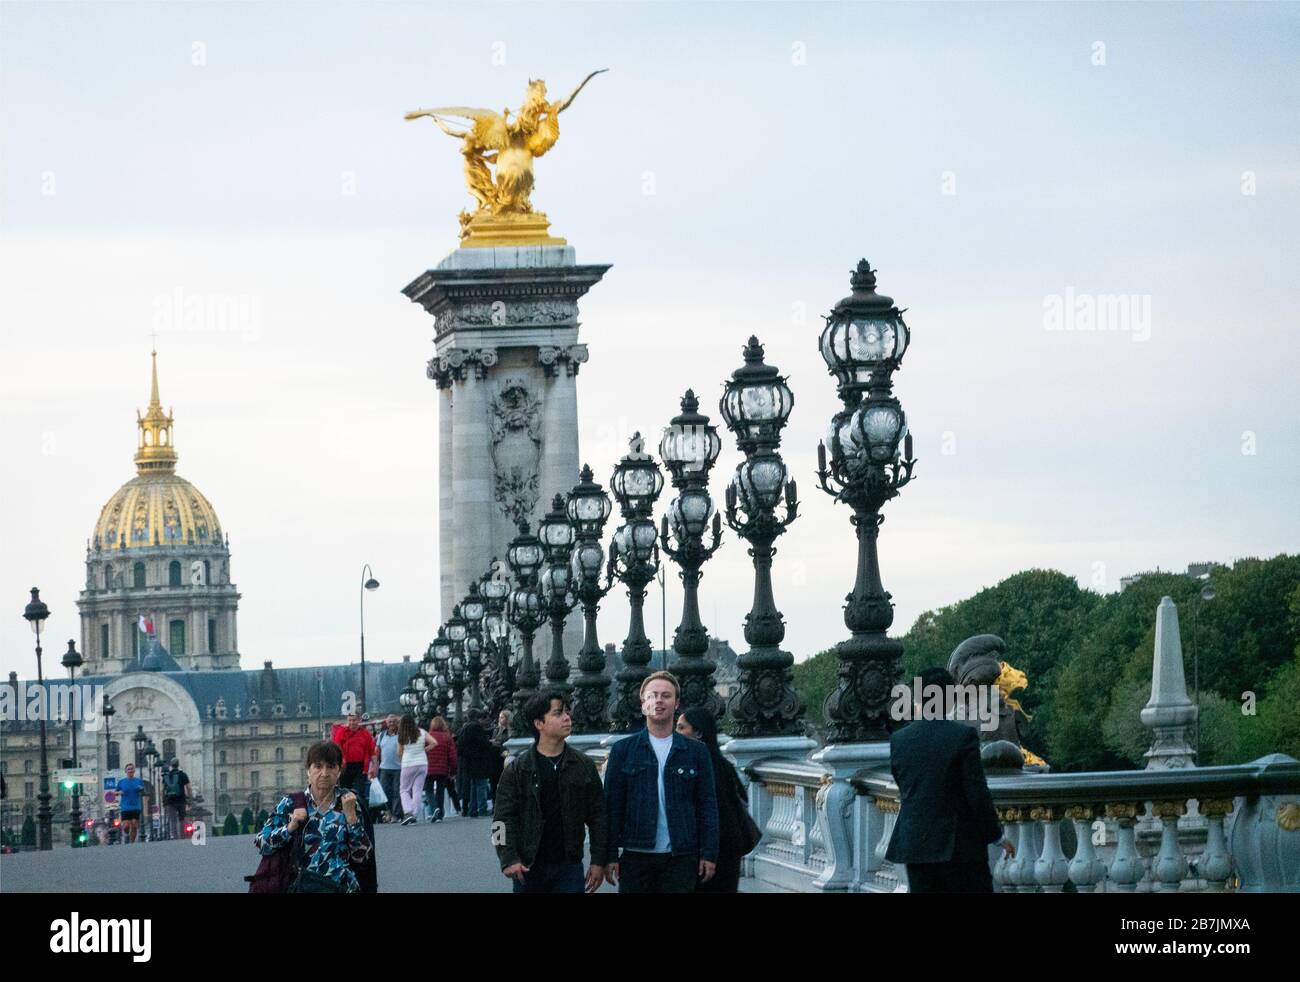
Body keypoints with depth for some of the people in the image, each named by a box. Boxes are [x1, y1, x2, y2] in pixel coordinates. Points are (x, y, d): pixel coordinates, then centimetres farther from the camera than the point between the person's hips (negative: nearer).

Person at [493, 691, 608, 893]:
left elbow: (598, 816, 6)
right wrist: (509, 859, -14)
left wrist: (599, 861, 0)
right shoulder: (517, 770, 0)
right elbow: (503, 818, -3)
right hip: (528, 869, 0)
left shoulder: (584, 766, 4)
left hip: (569, 867, 0)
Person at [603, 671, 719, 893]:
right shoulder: (623, 750, 6)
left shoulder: (695, 751, 8)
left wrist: (709, 854, 0)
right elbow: (612, 806, 4)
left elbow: (707, 805, 7)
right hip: (636, 856, 0)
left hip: (681, 858, 0)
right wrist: (610, 856, -2)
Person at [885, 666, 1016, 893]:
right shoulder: (964, 736, -10)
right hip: (960, 845, -4)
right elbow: (978, 793, -11)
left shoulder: (898, 739, 3)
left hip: (915, 845, 4)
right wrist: (997, 836, 1)